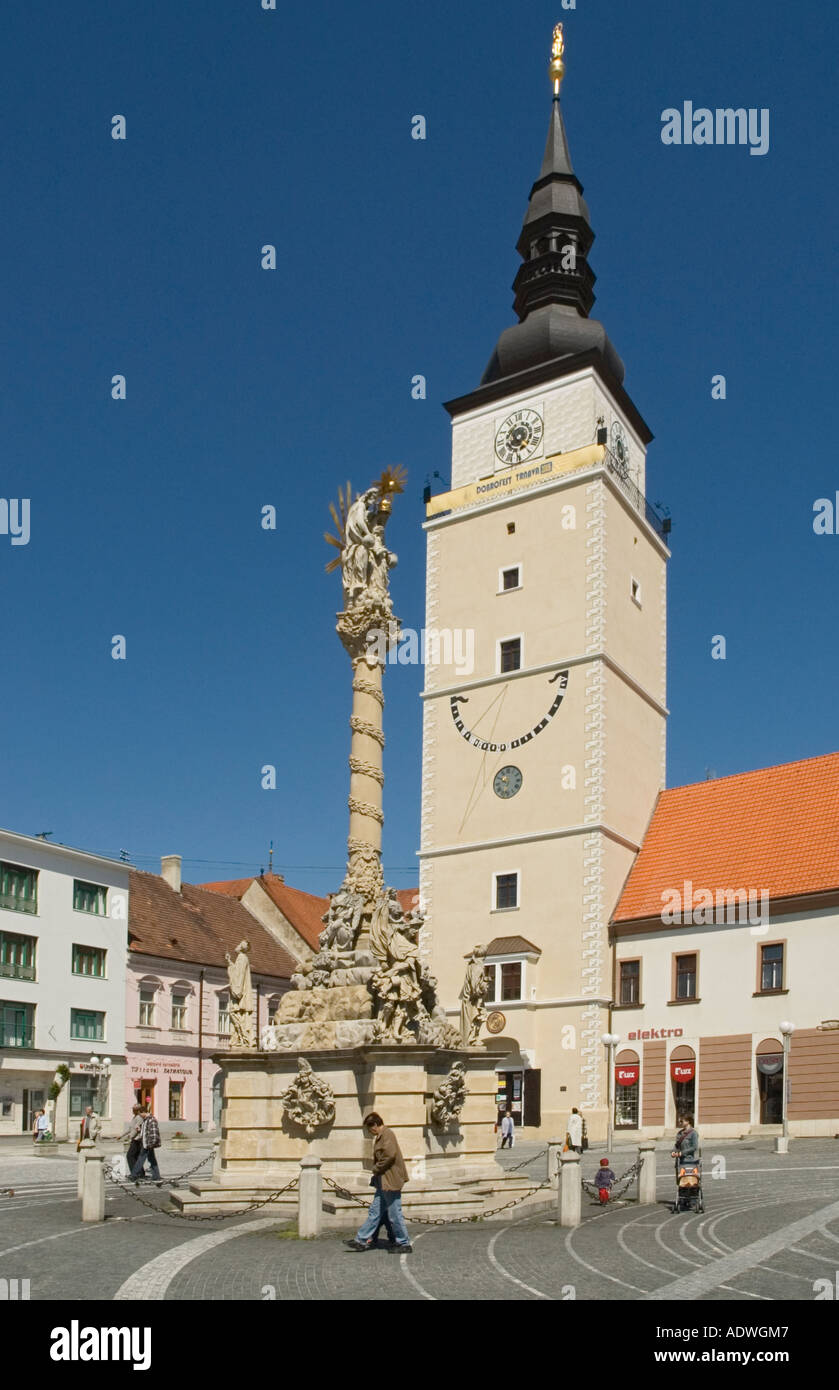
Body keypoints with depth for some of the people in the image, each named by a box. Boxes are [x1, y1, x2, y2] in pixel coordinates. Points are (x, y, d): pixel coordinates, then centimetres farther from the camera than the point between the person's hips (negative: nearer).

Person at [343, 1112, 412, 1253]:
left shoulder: (387, 1135, -14)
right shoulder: (380, 1136, 16)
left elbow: (389, 1155, -24)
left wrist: (376, 1169, -12)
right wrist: (376, 1172, 10)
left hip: (390, 1182, -10)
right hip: (383, 1182, 10)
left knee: (395, 1214, -3)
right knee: (374, 1212, 12)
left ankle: (405, 1244, 6)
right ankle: (362, 1241, 17)